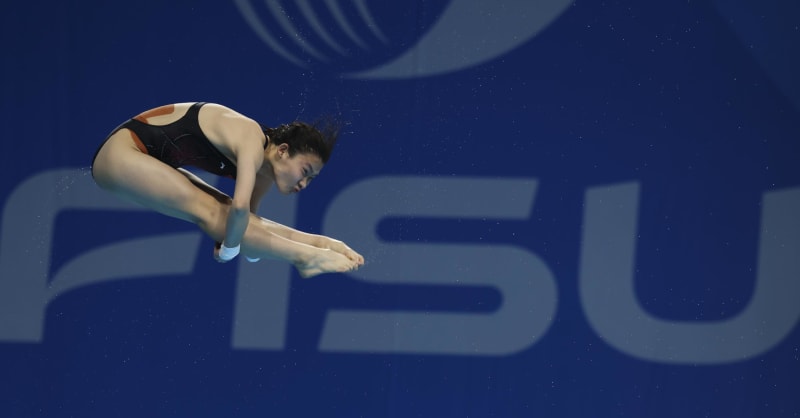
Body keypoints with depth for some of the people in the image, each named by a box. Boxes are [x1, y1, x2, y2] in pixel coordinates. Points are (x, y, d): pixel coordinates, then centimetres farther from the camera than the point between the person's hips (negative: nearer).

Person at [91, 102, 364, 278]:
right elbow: (240, 206, -37)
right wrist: (229, 250, -23)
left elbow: (247, 216, 5)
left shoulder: (263, 168, 3)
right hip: (120, 152, -9)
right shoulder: (253, 145, -25)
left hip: (147, 161, 9)